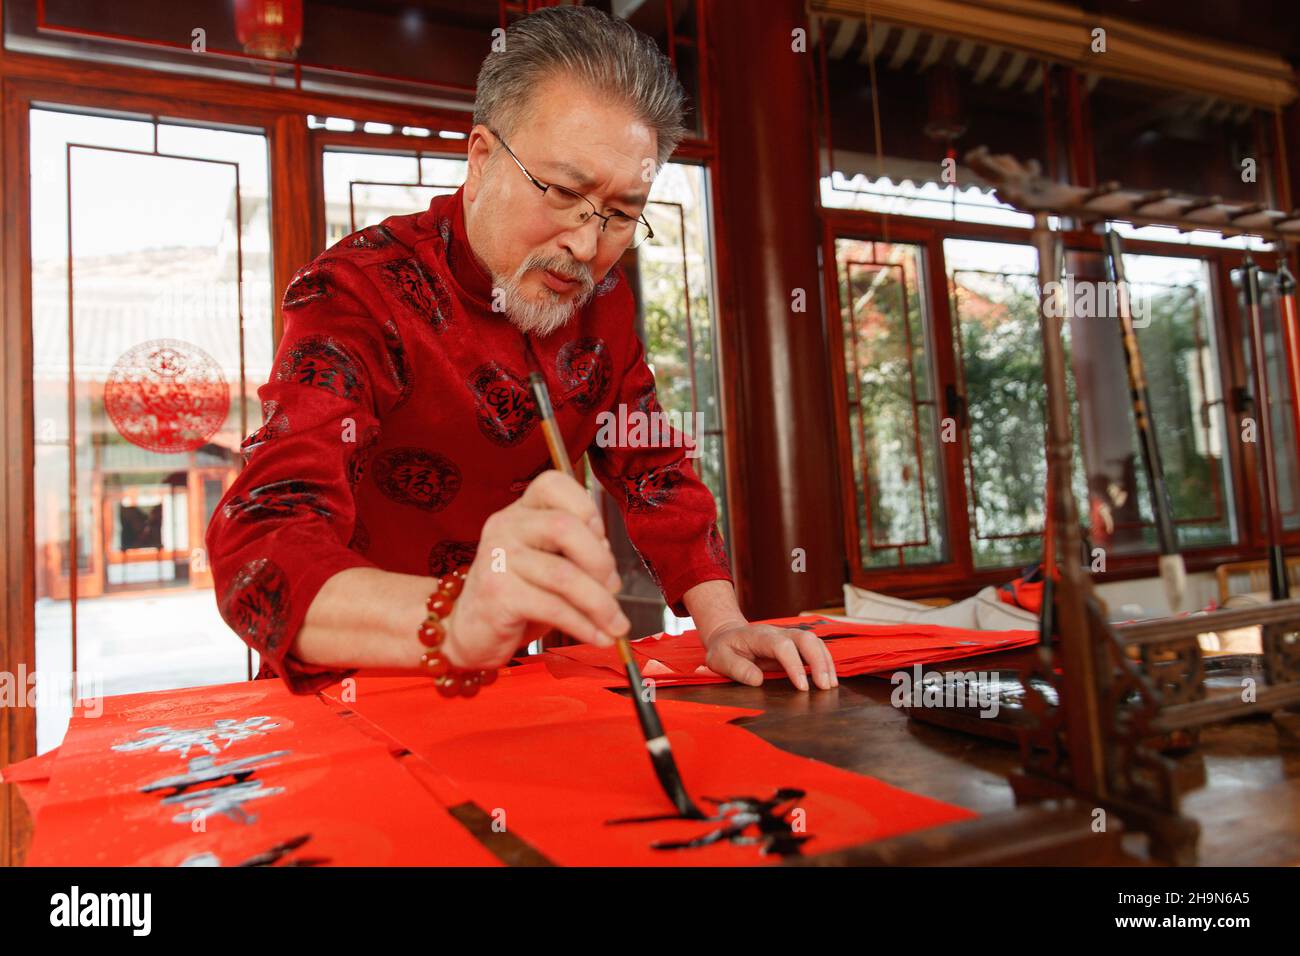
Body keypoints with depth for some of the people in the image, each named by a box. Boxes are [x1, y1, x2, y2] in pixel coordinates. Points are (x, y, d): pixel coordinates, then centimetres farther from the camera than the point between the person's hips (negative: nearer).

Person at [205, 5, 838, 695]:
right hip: (359, 687, -2)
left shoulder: (600, 300, -2)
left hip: (521, 678, 3)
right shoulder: (357, 292, -20)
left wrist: (721, 623, -13)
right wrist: (458, 625, -51)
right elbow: (258, 551, -32)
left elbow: (654, 471, 3)